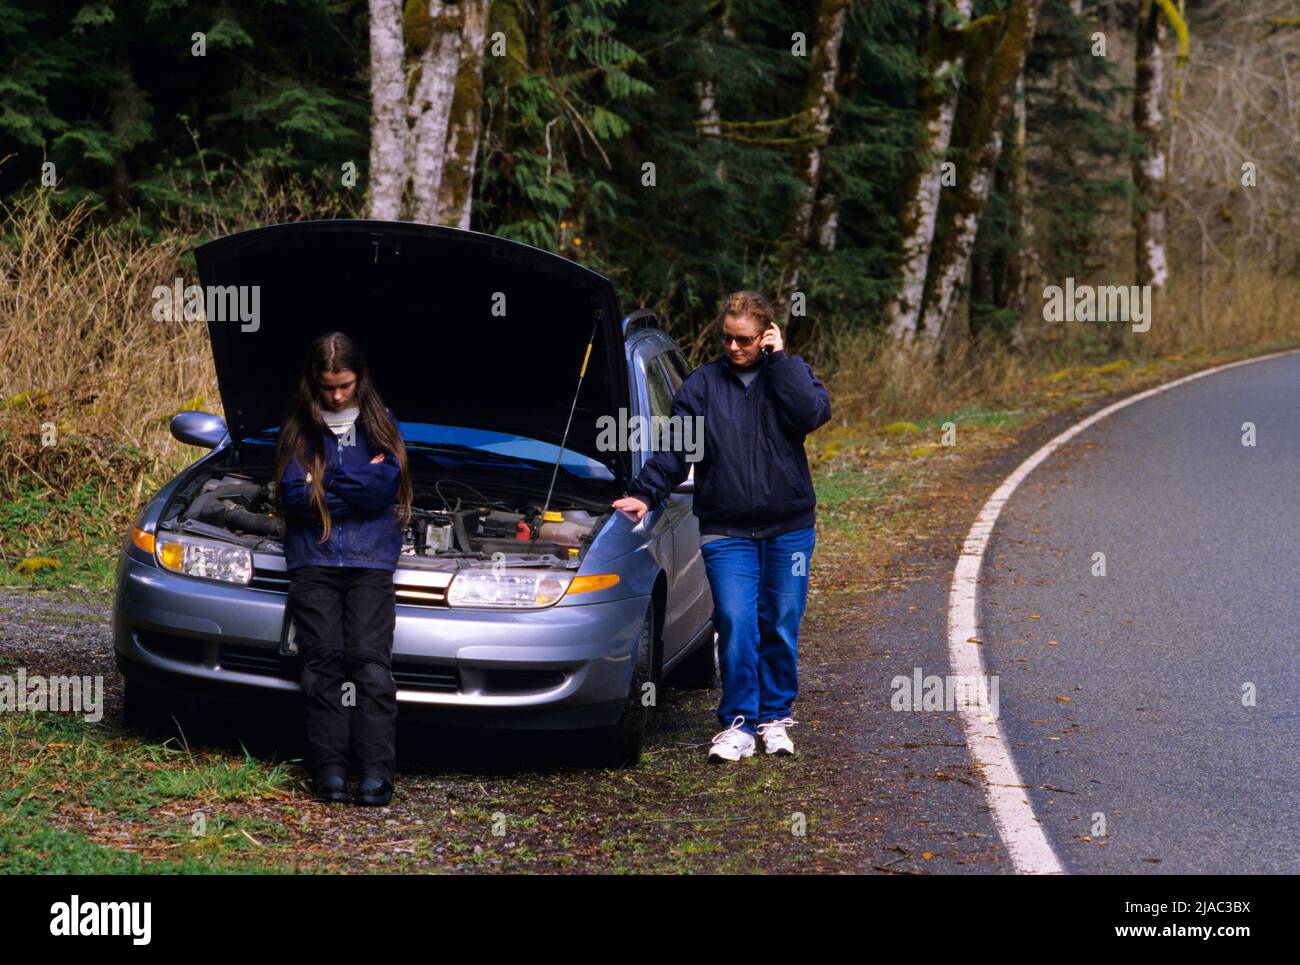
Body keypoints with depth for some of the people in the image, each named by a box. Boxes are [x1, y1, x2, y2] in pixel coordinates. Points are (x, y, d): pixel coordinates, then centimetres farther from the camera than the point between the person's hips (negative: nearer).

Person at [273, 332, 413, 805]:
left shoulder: (379, 424, 10)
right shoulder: (298, 429, 10)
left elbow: (383, 489, -5)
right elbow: (294, 494, -4)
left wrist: (326, 480, -6)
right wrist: (358, 481, -4)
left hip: (370, 562, -1)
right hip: (313, 562, 1)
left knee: (370, 659, -9)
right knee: (323, 661, -5)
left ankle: (377, 773, -13)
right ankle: (329, 770, -6)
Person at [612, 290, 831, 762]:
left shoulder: (790, 373, 5)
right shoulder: (702, 385, 4)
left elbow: (813, 413, -16)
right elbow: (674, 448, 2)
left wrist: (780, 360, -12)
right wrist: (644, 493, -9)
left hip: (789, 528, 1)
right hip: (726, 531, -1)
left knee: (780, 627, 7)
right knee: (736, 624, -10)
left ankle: (775, 715, 20)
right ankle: (739, 723, -1)